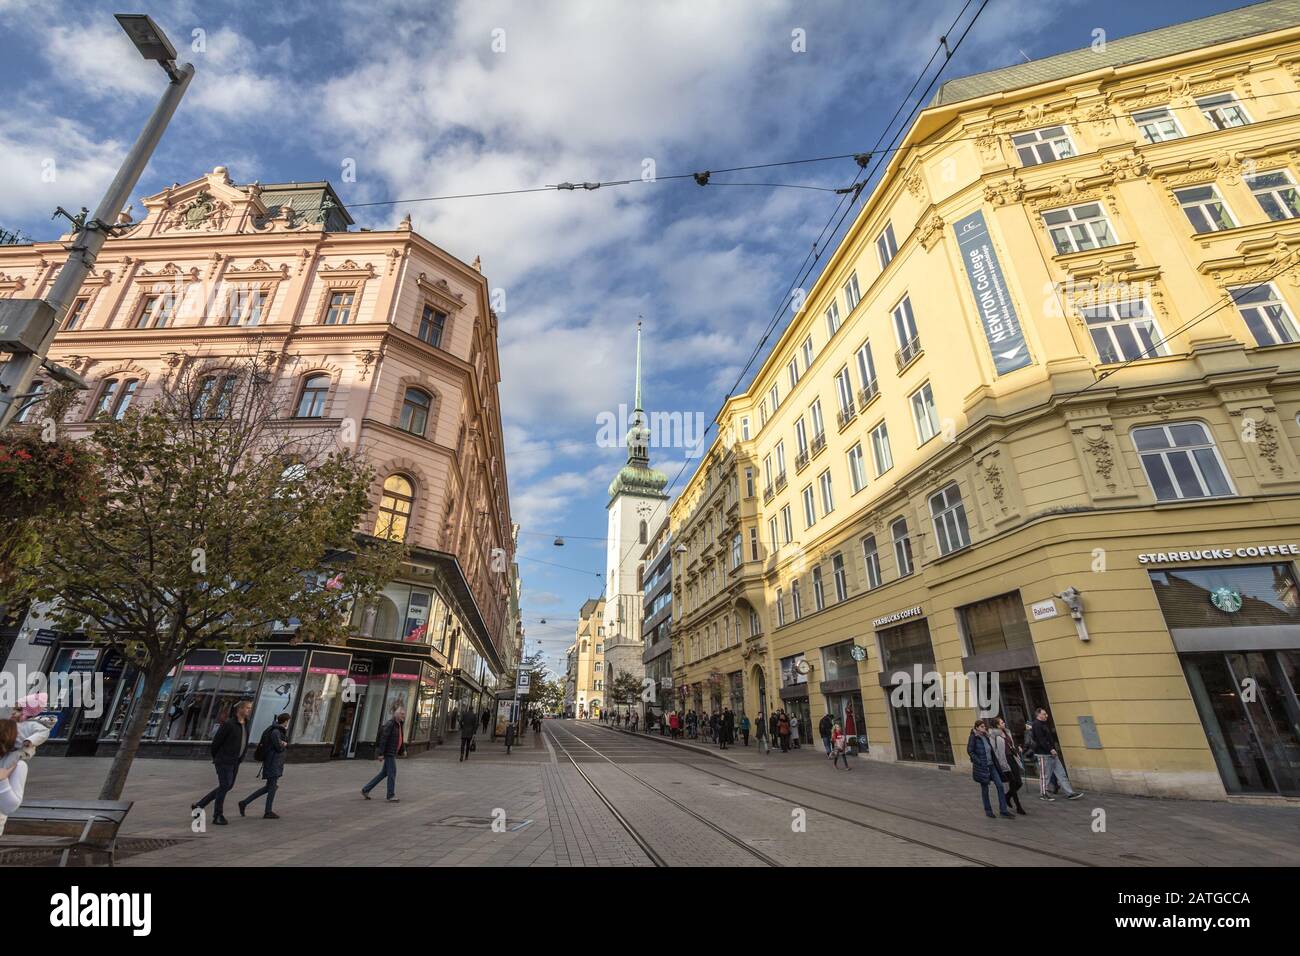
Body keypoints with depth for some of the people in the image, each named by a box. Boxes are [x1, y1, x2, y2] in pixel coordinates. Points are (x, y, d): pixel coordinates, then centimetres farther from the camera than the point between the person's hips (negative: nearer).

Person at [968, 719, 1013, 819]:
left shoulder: (986, 736, 8)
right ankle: (988, 811, 20)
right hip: (981, 767, -6)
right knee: (984, 788, 6)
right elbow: (970, 751, -14)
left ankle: (1003, 810, 10)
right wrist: (979, 761, -17)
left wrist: (994, 761, 8)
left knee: (1000, 785, 1)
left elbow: (990, 750, 16)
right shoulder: (974, 737, -12)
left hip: (991, 765, 6)